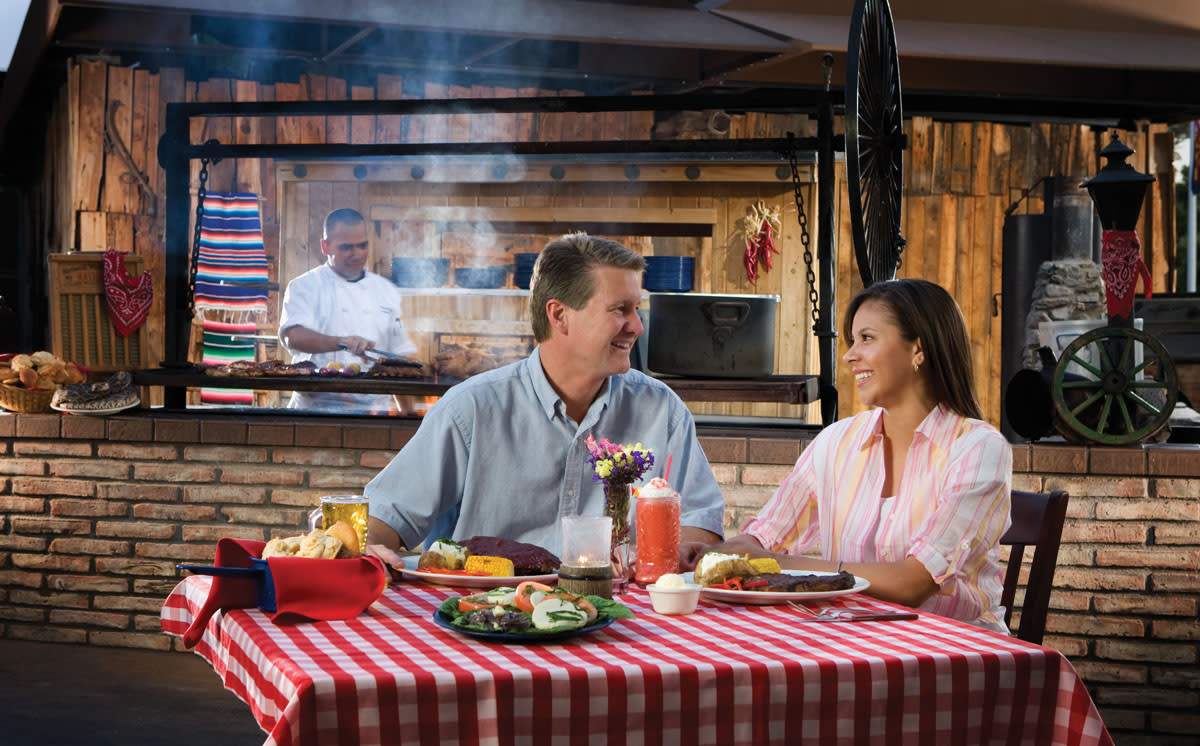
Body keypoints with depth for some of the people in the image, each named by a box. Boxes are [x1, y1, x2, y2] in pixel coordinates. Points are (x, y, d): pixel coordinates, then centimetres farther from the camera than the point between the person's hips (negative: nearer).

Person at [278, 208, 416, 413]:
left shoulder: (386, 291, 18)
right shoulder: (306, 286, 5)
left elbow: (400, 355, 19)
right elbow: (294, 337, -14)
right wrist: (343, 343, -28)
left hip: (373, 409, 3)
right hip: (317, 408, -3)